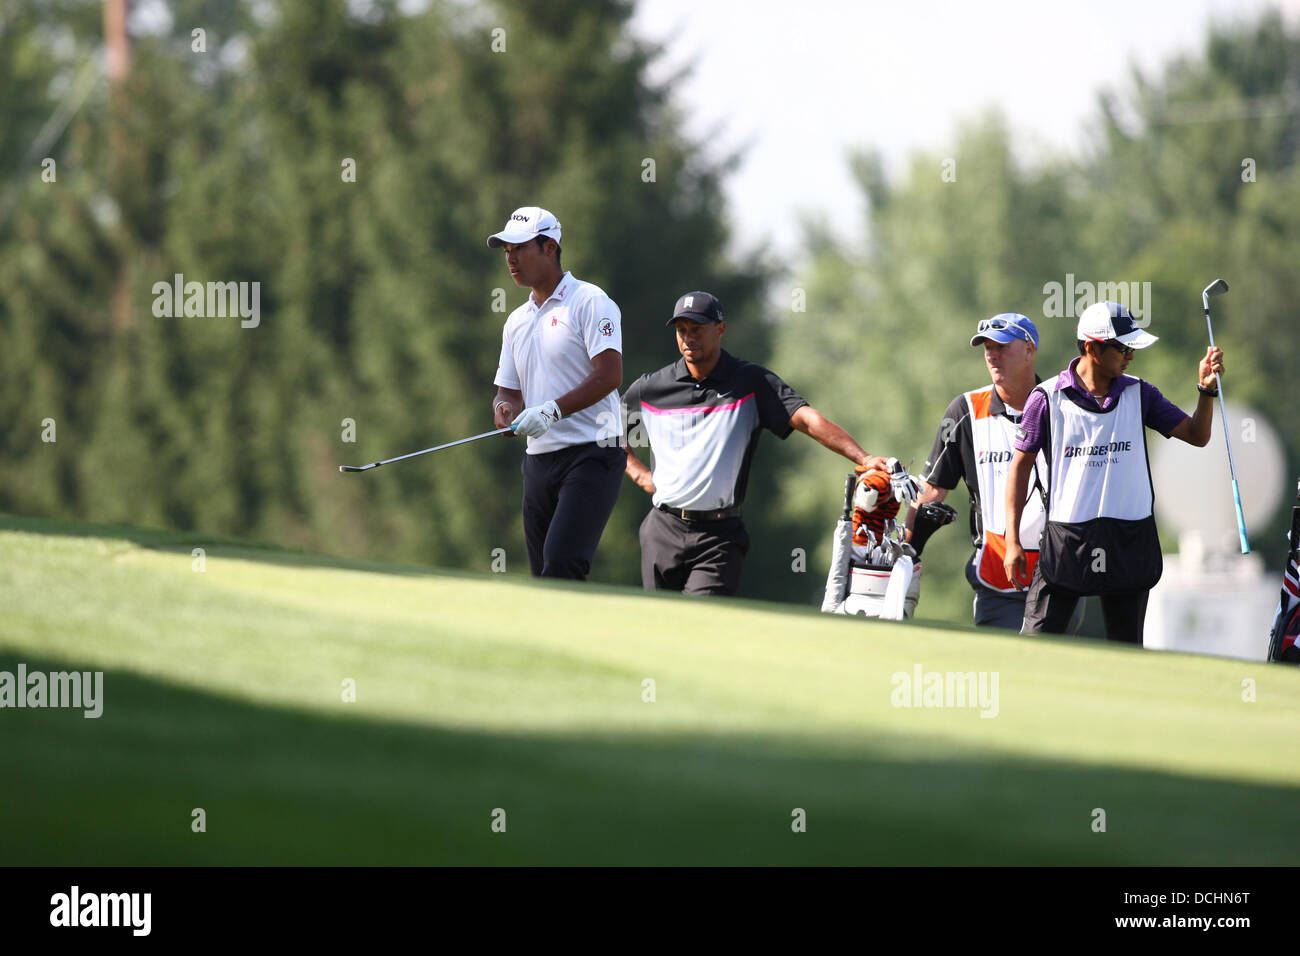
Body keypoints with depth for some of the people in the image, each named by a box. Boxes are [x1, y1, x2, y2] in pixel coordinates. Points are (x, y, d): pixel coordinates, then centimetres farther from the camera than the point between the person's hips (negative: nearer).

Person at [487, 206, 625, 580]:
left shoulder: (589, 302, -5)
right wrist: (505, 409, -4)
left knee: (562, 563, -23)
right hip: (539, 460, 8)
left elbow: (610, 374, -16)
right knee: (543, 574, 4)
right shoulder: (517, 321, 20)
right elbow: (508, 390, 21)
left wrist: (553, 409, -24)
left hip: (591, 454, -8)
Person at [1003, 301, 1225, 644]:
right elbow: (1021, 464, 3)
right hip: (1065, 542, -3)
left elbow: (1196, 435, 7)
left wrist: (1207, 390, -11)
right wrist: (1012, 540, -1)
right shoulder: (1048, 398, -3)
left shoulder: (1139, 394, 6)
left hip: (1129, 544, 3)